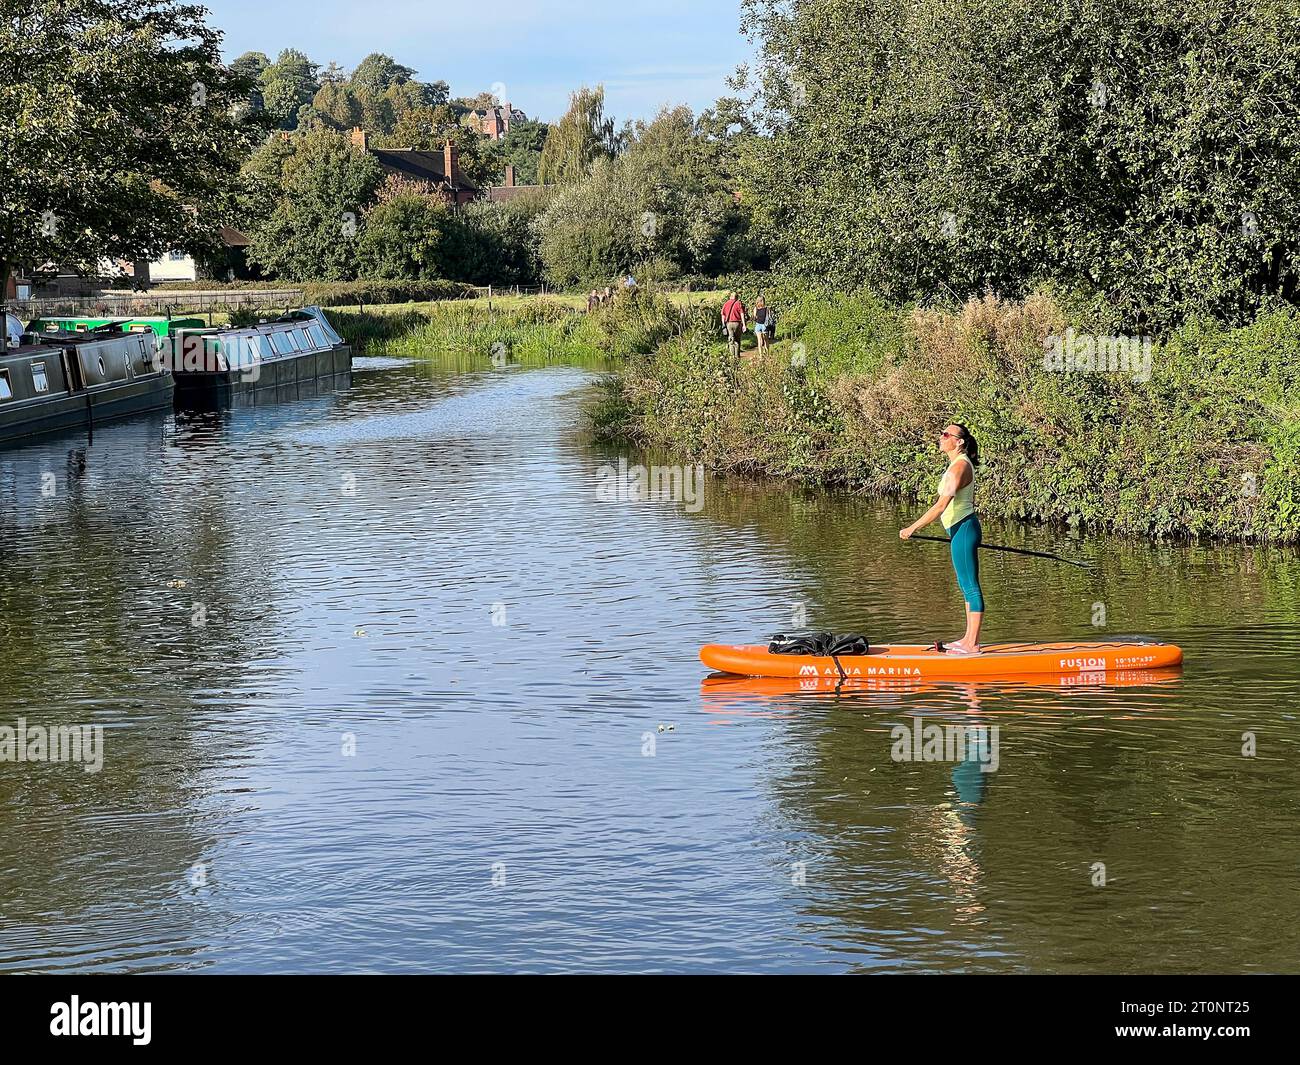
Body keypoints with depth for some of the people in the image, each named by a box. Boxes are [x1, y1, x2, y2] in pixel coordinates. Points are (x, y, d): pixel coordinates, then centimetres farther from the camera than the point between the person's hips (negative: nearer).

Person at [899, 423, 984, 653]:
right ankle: (969, 639, 22)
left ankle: (972, 644, -4)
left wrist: (912, 528, -23)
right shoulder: (960, 463, 13)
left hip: (963, 530, -11)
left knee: (970, 587, -6)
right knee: (966, 586, 15)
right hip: (963, 530, 11)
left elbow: (941, 506, -24)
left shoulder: (959, 466, -19)